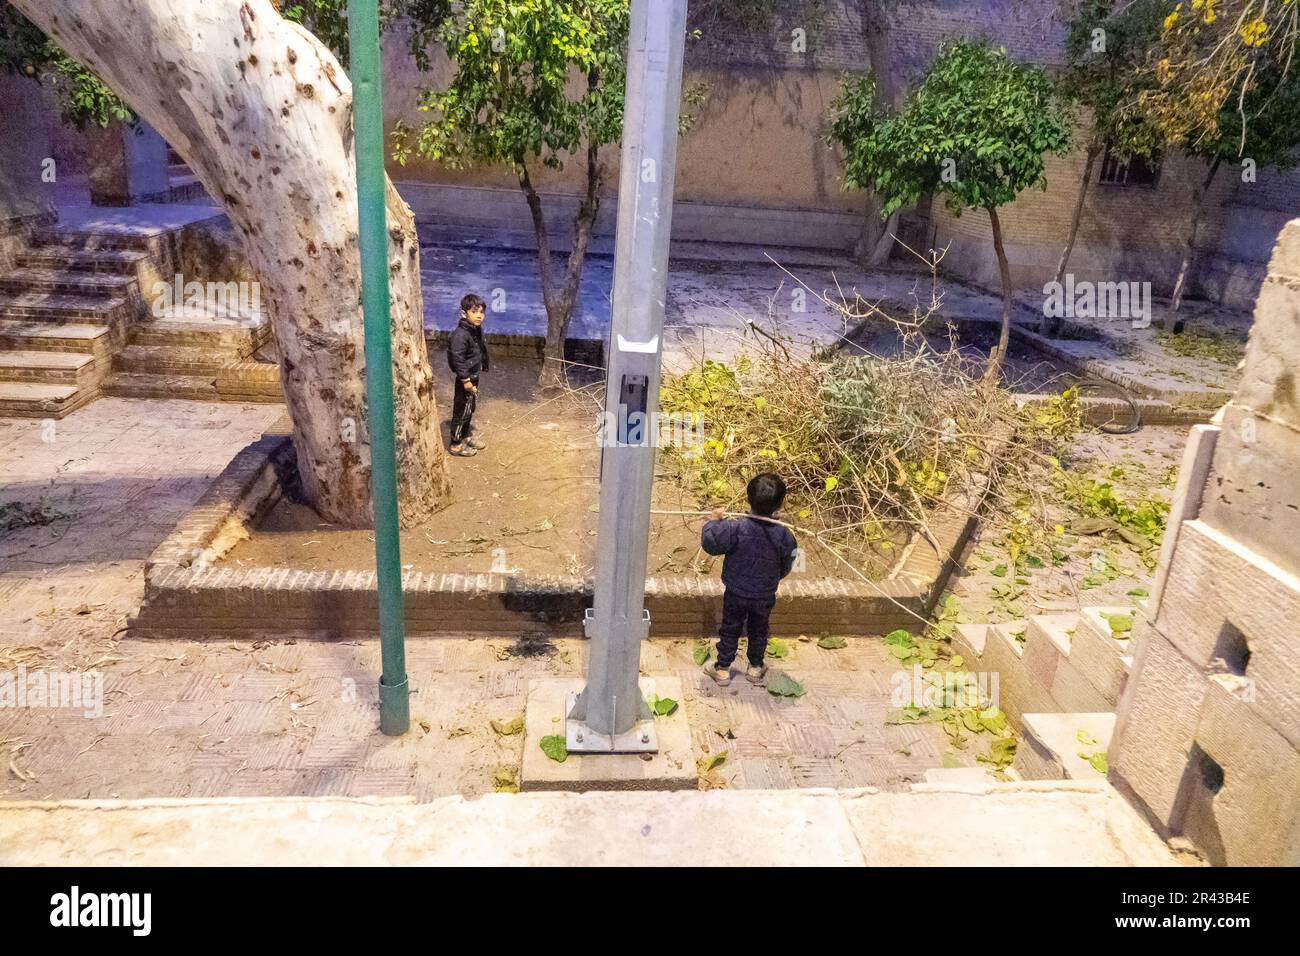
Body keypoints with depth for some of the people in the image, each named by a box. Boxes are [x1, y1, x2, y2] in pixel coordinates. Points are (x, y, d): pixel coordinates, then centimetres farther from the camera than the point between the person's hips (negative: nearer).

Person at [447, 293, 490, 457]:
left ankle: (466, 435, 38)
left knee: (470, 408, 21)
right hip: (465, 378, -9)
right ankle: (456, 444, 12)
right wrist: (465, 379, -23)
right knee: (462, 410, 1)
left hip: (474, 376, 9)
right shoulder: (460, 334, -24)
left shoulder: (477, 329, 5)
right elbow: (457, 358, -25)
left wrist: (482, 368, 21)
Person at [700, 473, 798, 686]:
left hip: (736, 593, -2)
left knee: (730, 630, 17)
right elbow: (785, 568, -4)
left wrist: (714, 521, -8)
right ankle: (755, 668, 40)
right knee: (758, 631, 24)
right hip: (765, 596, 2)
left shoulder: (737, 529, -28)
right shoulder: (784, 536, -18)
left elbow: (709, 542, -24)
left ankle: (722, 669, 29)